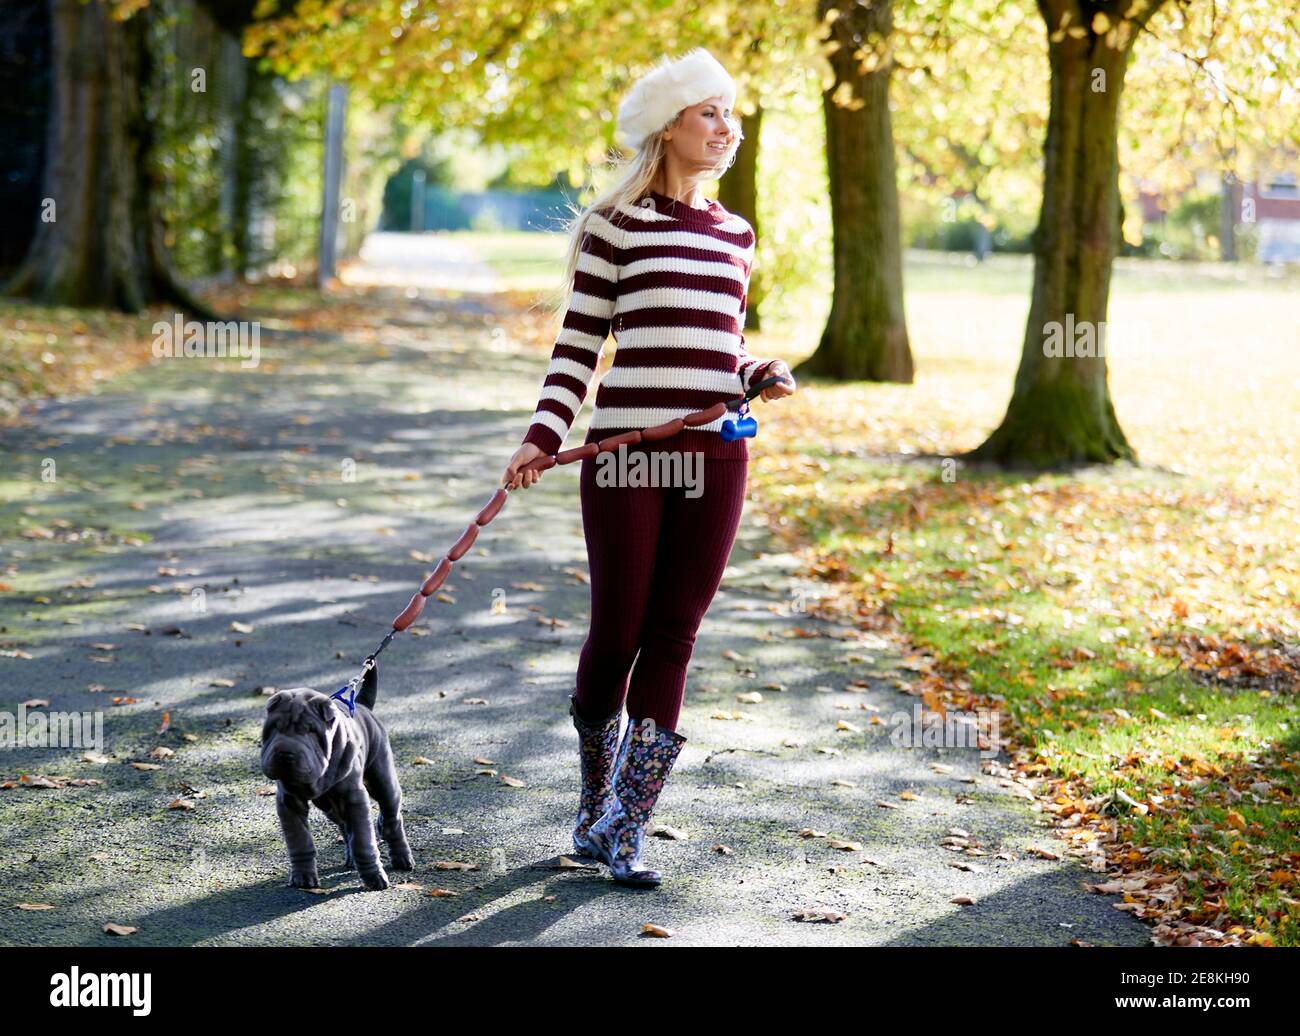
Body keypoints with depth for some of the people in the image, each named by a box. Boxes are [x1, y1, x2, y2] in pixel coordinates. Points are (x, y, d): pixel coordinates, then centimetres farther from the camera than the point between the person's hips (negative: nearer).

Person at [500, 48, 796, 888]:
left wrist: (762, 374, 1)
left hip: (715, 457, 4)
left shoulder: (736, 236, 14)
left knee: (673, 638, 2)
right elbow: (579, 343, -1)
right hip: (628, 454, -4)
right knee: (617, 634, 2)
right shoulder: (616, 225, -1)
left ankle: (622, 828, 10)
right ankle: (597, 798, 27)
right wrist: (545, 435, -11)